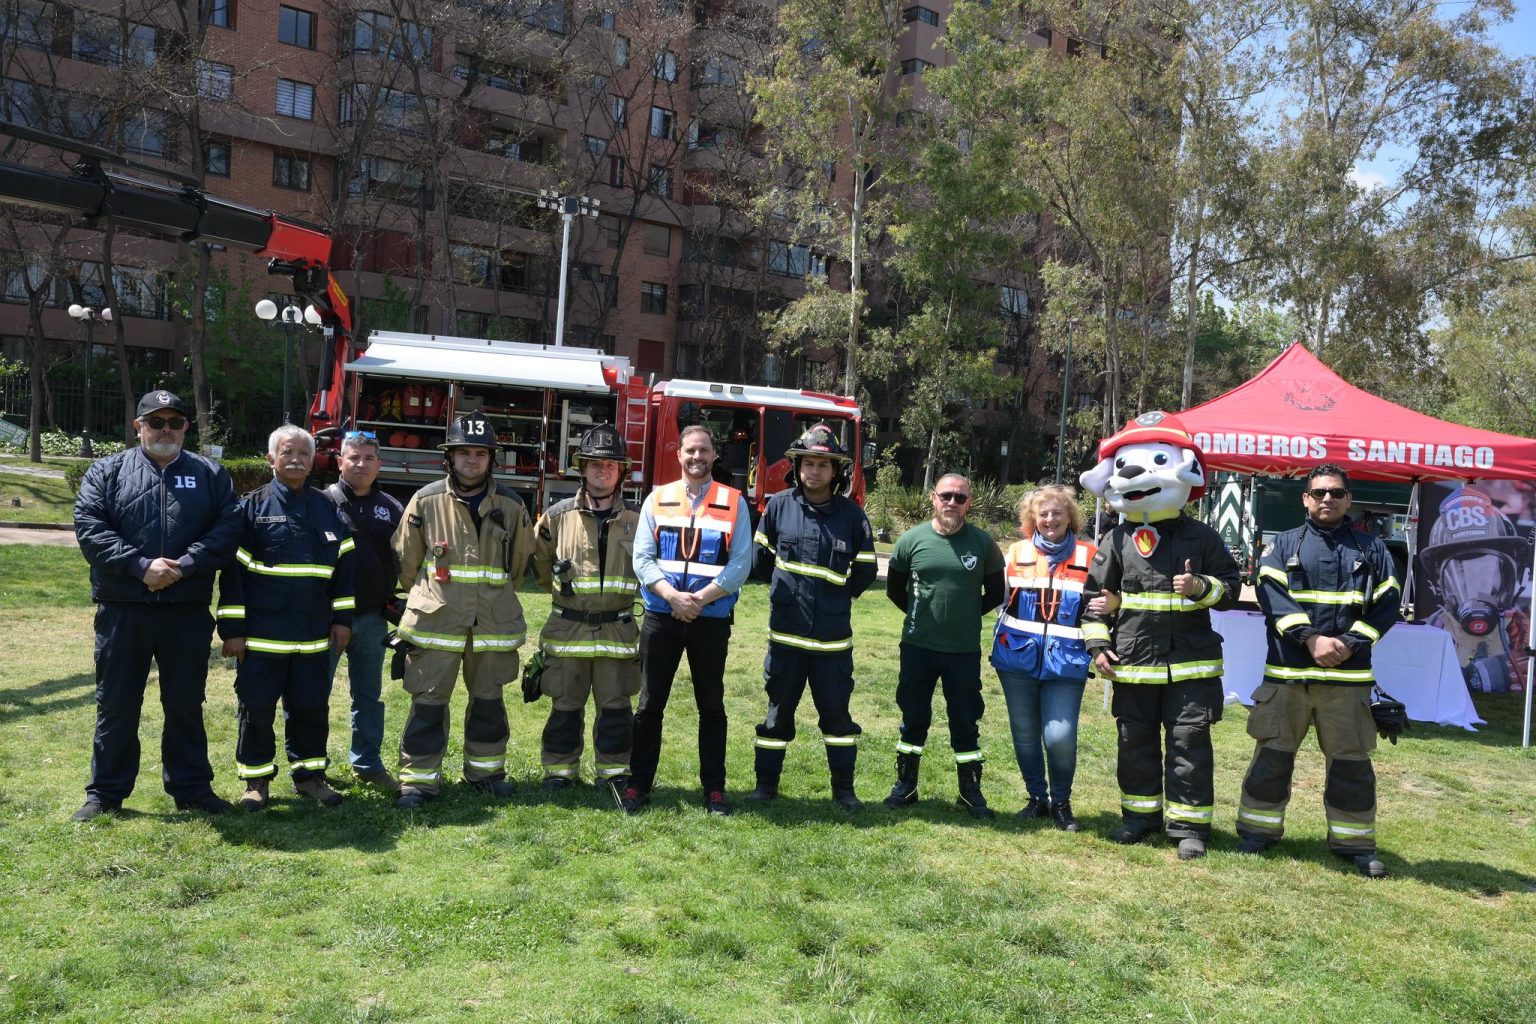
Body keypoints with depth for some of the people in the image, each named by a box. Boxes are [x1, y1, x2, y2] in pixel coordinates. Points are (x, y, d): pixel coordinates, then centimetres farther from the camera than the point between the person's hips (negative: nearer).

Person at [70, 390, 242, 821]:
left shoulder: (210, 474, 8)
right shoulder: (107, 472, 6)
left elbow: (227, 530, -2)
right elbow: (89, 528, -6)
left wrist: (185, 565, -16)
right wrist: (140, 566, -17)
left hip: (188, 611, 1)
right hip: (122, 609, -1)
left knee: (186, 704, 10)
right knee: (116, 704, 8)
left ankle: (191, 788, 22)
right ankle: (105, 793, 21)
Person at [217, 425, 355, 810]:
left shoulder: (327, 509, 8)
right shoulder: (253, 506, -2)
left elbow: (344, 564, 11)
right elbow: (233, 569, -4)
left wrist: (343, 618, 6)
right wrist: (232, 629, -7)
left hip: (313, 636, 3)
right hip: (261, 635, -3)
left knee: (312, 707, 10)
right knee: (257, 709, 6)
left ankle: (309, 773, 23)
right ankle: (256, 779, 20)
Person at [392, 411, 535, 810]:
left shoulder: (510, 505, 3)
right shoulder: (426, 501, -3)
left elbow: (520, 560, 16)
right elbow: (406, 560, 7)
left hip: (493, 622, 2)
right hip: (435, 621, -2)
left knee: (488, 699, 13)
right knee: (428, 701, 0)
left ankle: (484, 769, 27)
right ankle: (419, 777, 10)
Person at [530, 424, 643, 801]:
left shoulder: (637, 518, 1)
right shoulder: (558, 515, 0)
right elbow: (538, 560, 15)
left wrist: (625, 591, 9)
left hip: (618, 629, 0)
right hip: (567, 629, 0)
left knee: (615, 706, 7)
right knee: (565, 706, 9)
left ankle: (614, 771, 20)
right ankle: (559, 770, 22)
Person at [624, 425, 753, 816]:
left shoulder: (734, 503, 1)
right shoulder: (657, 500, 5)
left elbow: (741, 564, -5)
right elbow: (642, 557, -1)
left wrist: (701, 598, -15)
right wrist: (672, 596, -16)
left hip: (712, 619, -1)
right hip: (661, 617, 1)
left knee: (711, 706, 9)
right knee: (650, 705, 6)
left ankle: (714, 788, 17)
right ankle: (639, 785, 14)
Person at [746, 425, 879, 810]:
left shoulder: (851, 514, -3)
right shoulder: (779, 506, -2)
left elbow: (864, 572, 5)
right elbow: (760, 559, 10)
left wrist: (837, 597, 9)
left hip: (833, 636, 0)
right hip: (786, 633, 0)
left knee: (836, 712, 9)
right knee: (778, 712, 10)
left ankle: (844, 788, 22)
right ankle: (766, 783, 23)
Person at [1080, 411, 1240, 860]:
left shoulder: (1201, 537, 0)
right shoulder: (1117, 540, 3)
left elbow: (1230, 586, 5)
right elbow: (1098, 595, 7)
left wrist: (1201, 587, -16)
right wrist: (1098, 644, 0)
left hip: (1190, 664, -2)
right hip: (1132, 664, 2)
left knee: (1189, 743, 1)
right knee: (1135, 742, 12)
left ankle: (1190, 824, 12)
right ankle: (1140, 813, 28)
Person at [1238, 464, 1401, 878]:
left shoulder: (1372, 548, 11)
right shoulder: (1283, 545, 7)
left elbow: (1387, 603, 3)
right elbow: (1271, 595, -7)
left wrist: (1350, 643, -11)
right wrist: (1310, 638, -18)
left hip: (1348, 675, 1)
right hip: (1287, 672, -1)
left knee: (1351, 761, 6)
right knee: (1273, 754, 5)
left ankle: (1355, 842, 19)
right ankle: (1259, 829, 17)